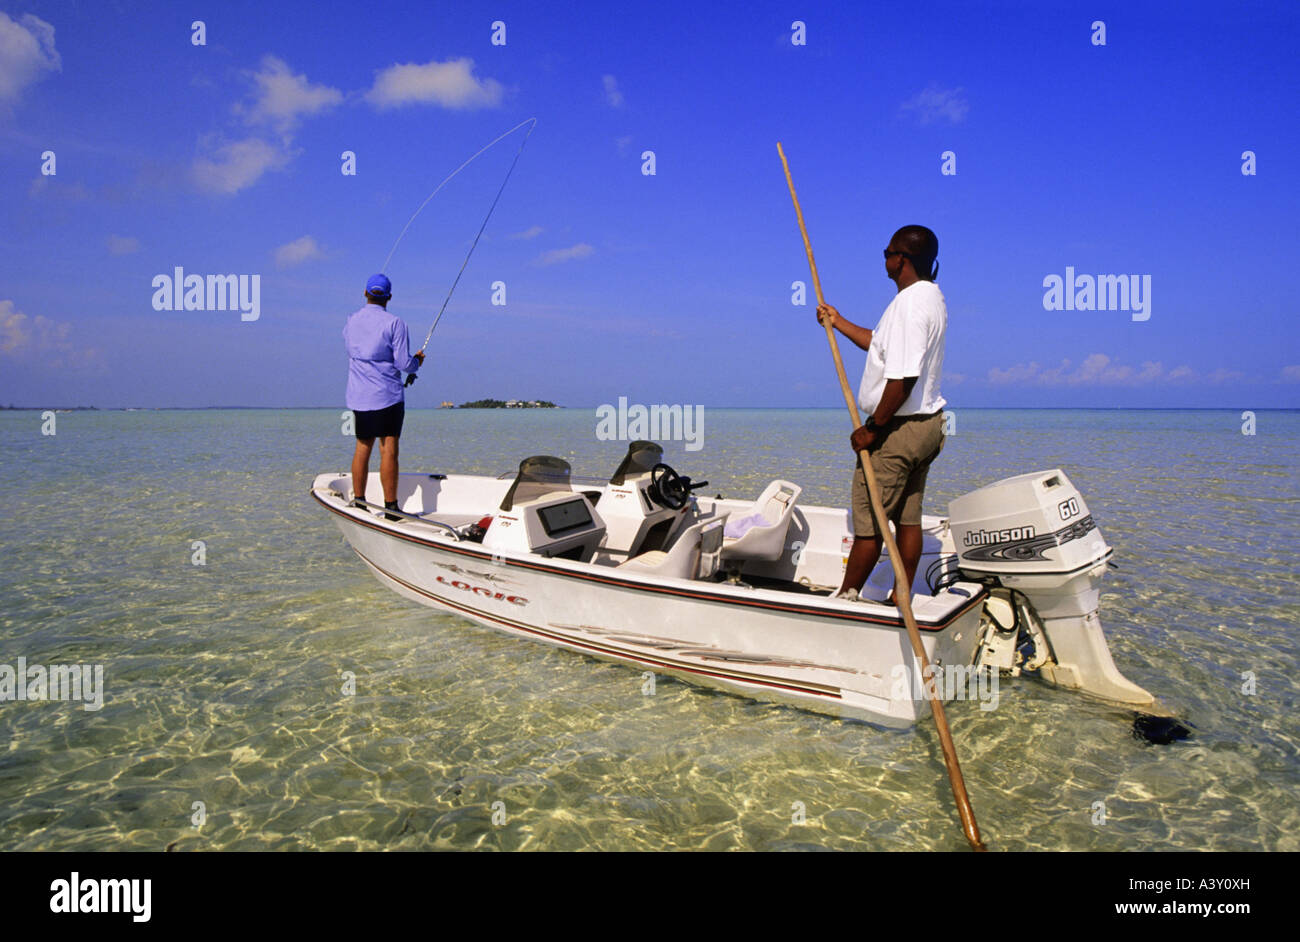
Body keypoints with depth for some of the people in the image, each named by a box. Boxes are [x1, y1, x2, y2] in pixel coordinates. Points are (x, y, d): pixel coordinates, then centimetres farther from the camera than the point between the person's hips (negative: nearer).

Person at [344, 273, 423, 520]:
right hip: (387, 396, -5)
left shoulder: (351, 322, 7)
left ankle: (358, 502, 16)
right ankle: (390, 507, -4)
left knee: (362, 447, 12)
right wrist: (417, 361, 10)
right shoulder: (395, 323, -9)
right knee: (388, 449, -4)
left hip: (358, 396, 5)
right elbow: (404, 363, -12)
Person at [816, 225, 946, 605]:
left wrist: (872, 429, -20)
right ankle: (900, 599, 21)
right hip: (927, 423, 10)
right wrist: (839, 323, 28)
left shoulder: (910, 302, -21)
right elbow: (887, 346, 25)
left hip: (898, 428, -10)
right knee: (908, 517, 13)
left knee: (869, 521, -1)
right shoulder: (932, 296, 13)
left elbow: (903, 377, -27)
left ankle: (845, 598, 10)